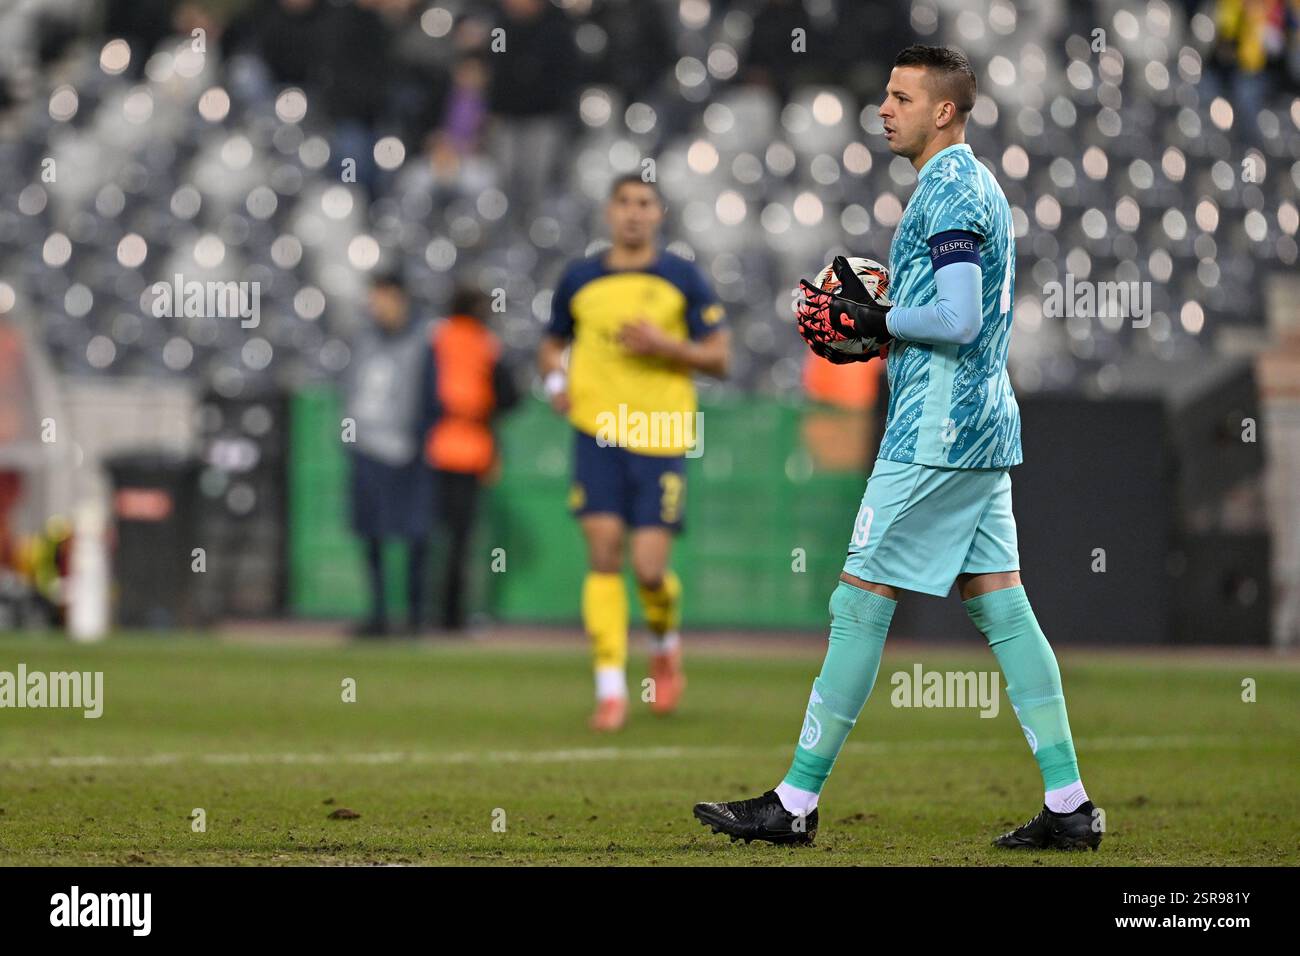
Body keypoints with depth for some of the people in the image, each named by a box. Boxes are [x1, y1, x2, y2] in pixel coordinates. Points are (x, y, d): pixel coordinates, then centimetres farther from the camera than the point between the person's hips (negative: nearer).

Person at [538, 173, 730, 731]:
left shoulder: (682, 279, 4)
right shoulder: (579, 280, 9)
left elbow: (719, 357, 4)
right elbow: (552, 344, 22)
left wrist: (664, 345, -12)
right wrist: (555, 381, 0)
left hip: (662, 437, -1)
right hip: (597, 432, 1)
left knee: (650, 566, -8)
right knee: (604, 553, -10)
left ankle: (665, 645, 26)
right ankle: (610, 689, -6)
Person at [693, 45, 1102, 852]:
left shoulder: (949, 194, -14)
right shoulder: (976, 187, 18)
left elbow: (958, 320, -22)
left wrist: (875, 322, -12)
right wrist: (877, 331, 14)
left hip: (936, 435, -10)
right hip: (984, 426, 10)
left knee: (861, 602, -6)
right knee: (1000, 604, 7)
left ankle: (797, 803, -3)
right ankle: (1070, 806, 3)